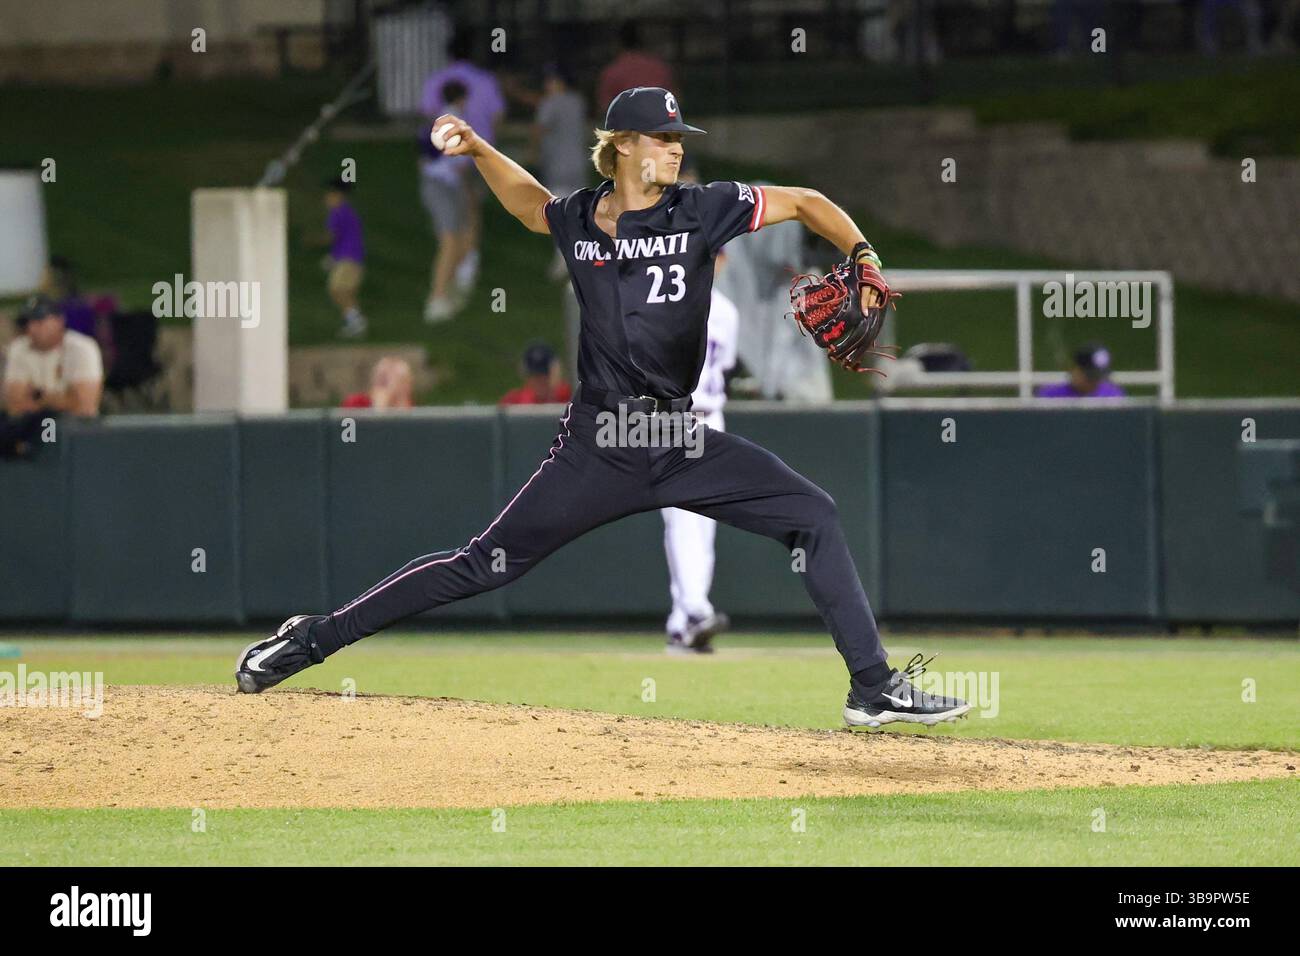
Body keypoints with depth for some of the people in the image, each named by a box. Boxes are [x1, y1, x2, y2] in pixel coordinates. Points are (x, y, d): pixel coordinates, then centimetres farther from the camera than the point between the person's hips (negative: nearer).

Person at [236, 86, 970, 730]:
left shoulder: (701, 211, -2)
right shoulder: (577, 221, 2)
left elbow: (806, 202, 2)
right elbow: (529, 198, 26)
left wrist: (863, 259, -12)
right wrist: (478, 150, 12)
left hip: (682, 440, 1)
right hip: (599, 443, -1)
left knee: (813, 516, -12)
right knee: (488, 563, -2)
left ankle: (875, 688, -6)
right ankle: (313, 639, 8)